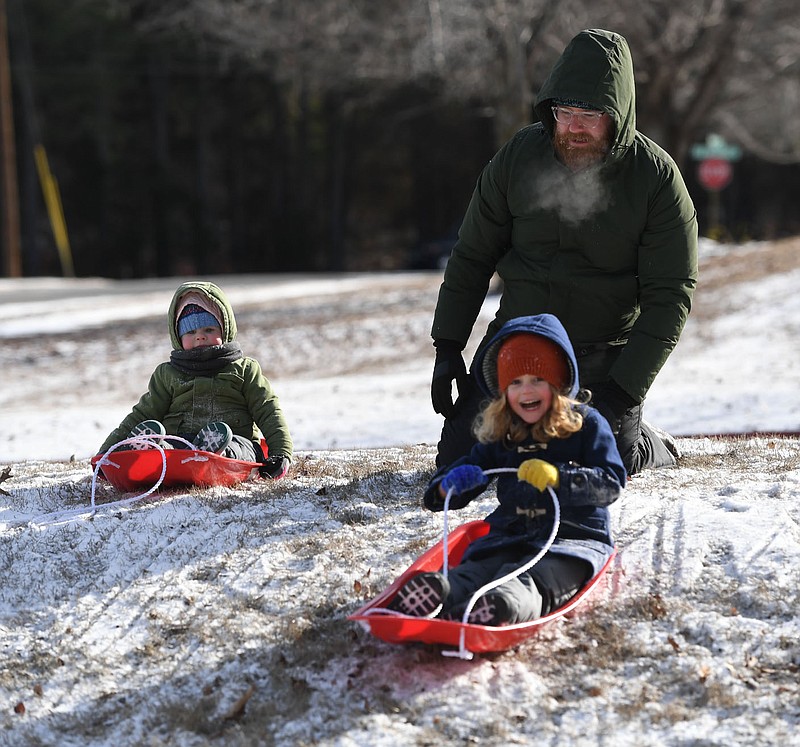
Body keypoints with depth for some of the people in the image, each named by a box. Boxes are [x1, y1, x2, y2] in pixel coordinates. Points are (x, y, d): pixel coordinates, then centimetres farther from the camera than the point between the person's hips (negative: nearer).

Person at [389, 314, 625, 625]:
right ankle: (437, 592, -62)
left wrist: (558, 478, -25)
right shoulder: (498, 434, 17)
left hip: (574, 536, -4)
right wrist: (451, 483, -9)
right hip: (511, 535, 4)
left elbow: (611, 483, -8)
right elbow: (439, 493, 18)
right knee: (474, 570, -31)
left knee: (536, 580, -38)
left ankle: (508, 606, -70)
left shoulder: (587, 424, 4)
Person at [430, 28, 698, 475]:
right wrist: (448, 347, -1)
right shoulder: (519, 157, -5)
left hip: (606, 357, -2)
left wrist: (623, 391, -20)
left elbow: (670, 297, -12)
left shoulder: (657, 179, -13)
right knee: (460, 464, -7)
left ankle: (650, 445, 18)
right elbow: (472, 257, 6)